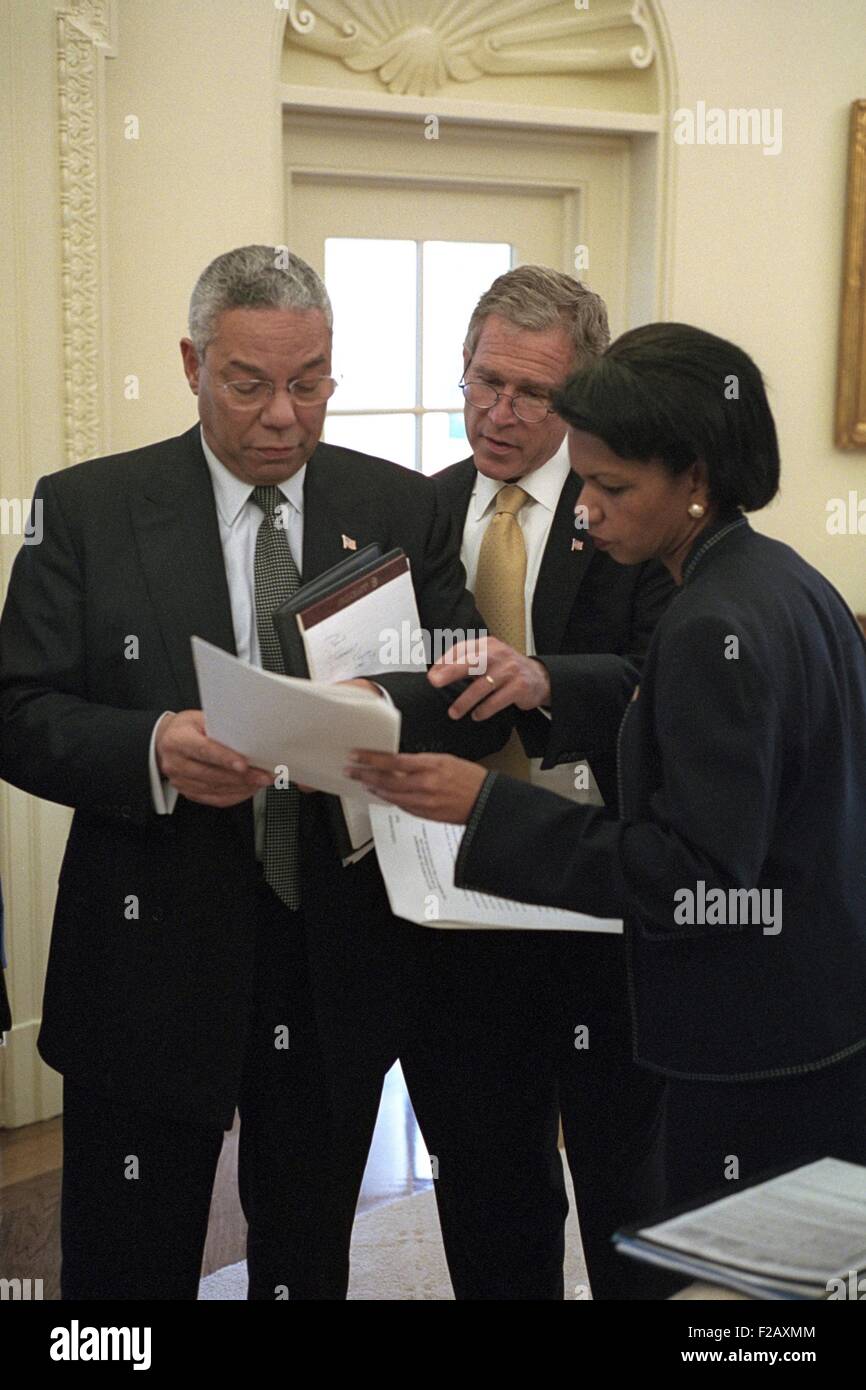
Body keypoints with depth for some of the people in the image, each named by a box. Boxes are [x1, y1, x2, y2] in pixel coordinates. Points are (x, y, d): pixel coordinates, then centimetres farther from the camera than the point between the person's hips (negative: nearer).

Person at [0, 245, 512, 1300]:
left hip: (340, 959, 2)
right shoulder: (88, 509, -2)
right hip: (152, 963, -2)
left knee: (310, 1257, 18)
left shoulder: (400, 509, 3)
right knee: (130, 1265, 9)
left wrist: (383, 712, -23)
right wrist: (153, 749, -25)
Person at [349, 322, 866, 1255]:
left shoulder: (716, 626, -22)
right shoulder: (782, 580, 8)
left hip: (760, 1068, -10)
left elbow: (697, 874, -23)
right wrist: (552, 692, 11)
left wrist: (487, 804, -22)